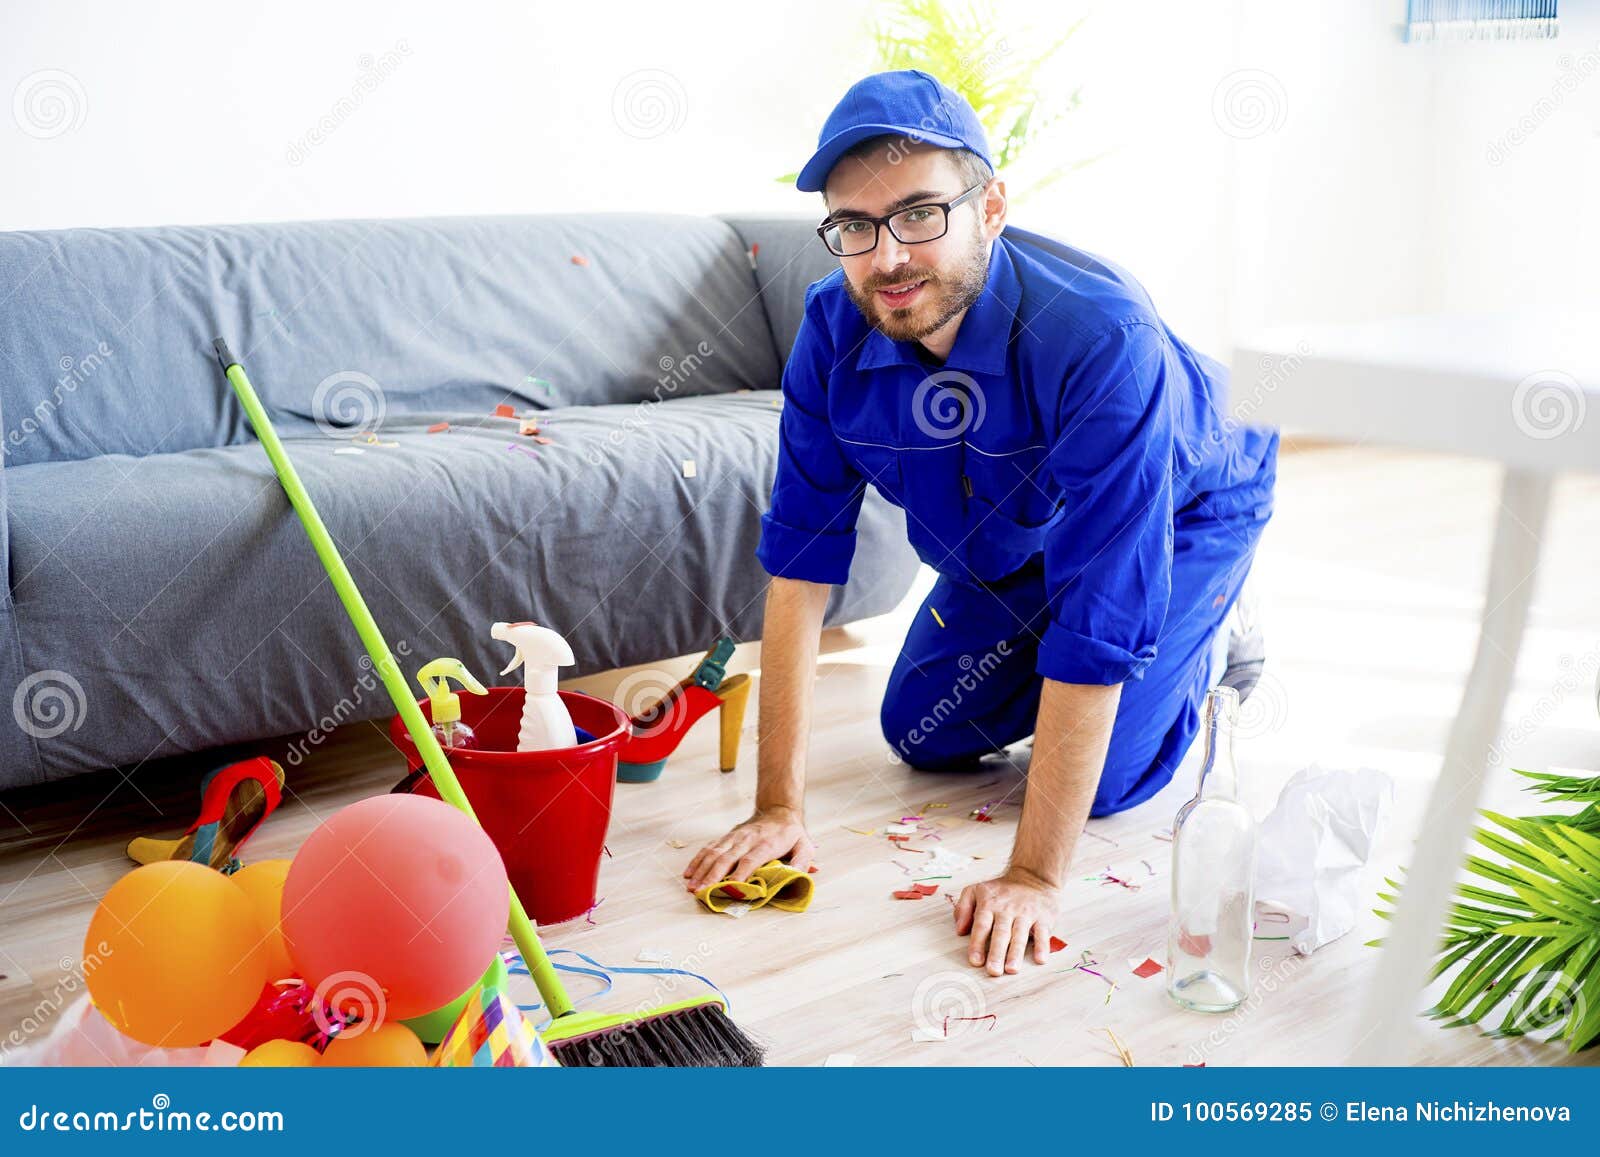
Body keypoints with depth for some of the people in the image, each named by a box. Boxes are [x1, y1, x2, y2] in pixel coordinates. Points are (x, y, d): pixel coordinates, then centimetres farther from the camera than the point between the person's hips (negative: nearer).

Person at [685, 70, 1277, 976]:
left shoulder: (1103, 340, -43)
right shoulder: (836, 328, -26)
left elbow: (1098, 626, -42)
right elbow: (801, 560, -23)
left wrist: (1037, 877, -40)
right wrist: (780, 806, -25)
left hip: (1183, 514, -4)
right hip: (1009, 540, 5)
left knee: (1105, 781, -12)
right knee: (924, 736, 5)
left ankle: (1205, 644, 18)